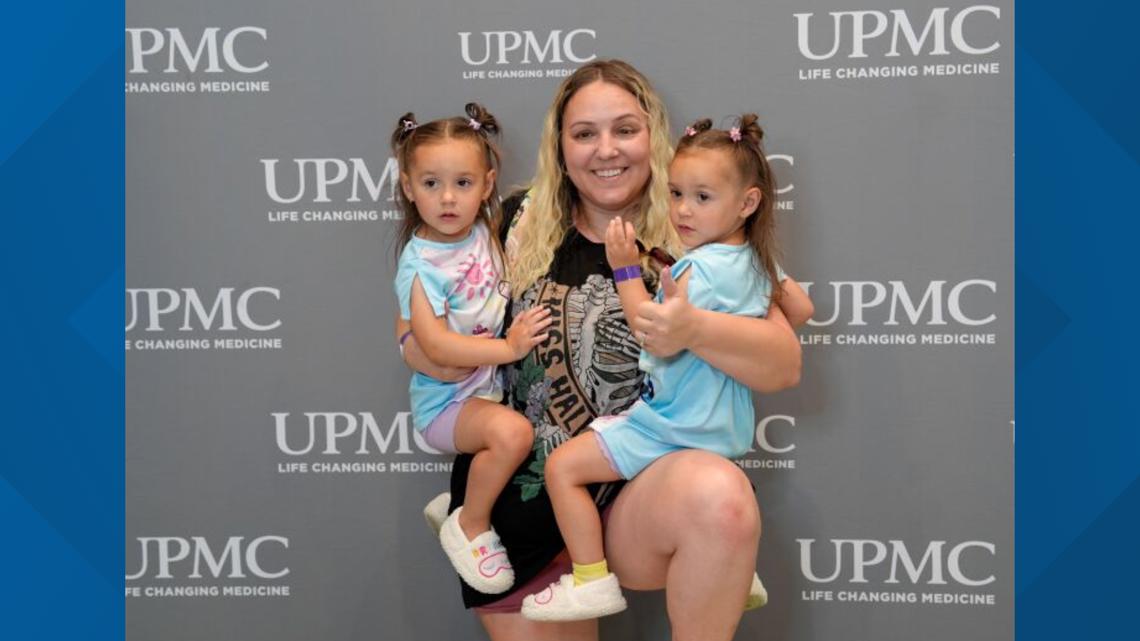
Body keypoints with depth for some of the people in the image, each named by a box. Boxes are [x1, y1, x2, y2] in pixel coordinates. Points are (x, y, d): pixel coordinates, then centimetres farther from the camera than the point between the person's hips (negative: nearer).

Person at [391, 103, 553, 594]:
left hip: (490, 383, 8)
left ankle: (463, 497, 16)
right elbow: (435, 345, -27)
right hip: (446, 398, -8)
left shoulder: (484, 232, 1)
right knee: (512, 432, -30)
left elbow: (504, 291, 22)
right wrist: (509, 347, -29)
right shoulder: (420, 263, -19)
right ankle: (470, 526, -4)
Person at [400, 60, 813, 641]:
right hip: (520, 505, 3)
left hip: (637, 499, -2)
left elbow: (785, 366, -11)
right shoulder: (517, 225, 3)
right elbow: (417, 339, 10)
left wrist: (693, 330, -29)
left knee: (719, 493, -32)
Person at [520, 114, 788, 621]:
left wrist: (626, 269, -24)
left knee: (562, 466, -9)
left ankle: (592, 581, -5)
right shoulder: (757, 261, 5)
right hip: (722, 425, 10)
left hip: (675, 424, -10)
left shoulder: (703, 266, -23)